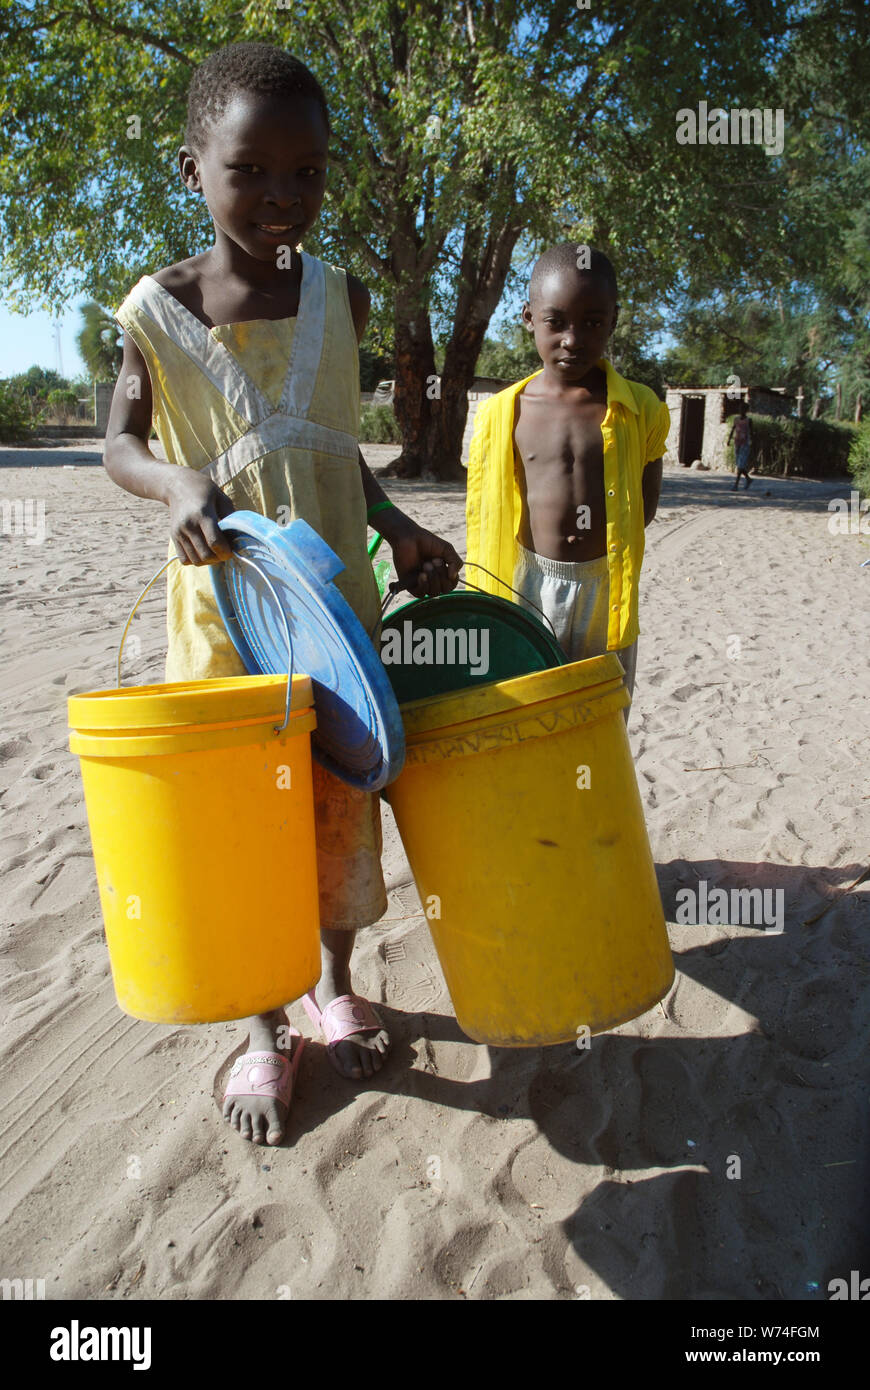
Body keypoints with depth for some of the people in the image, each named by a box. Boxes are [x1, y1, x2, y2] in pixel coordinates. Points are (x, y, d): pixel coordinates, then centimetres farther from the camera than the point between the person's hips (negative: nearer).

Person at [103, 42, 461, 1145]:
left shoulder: (339, 298, 4)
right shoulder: (158, 308, -5)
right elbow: (120, 445, 1)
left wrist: (400, 531, 1)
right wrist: (179, 484, -20)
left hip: (336, 596, 3)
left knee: (340, 802, 11)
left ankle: (334, 984, 37)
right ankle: (265, 1027, 26)